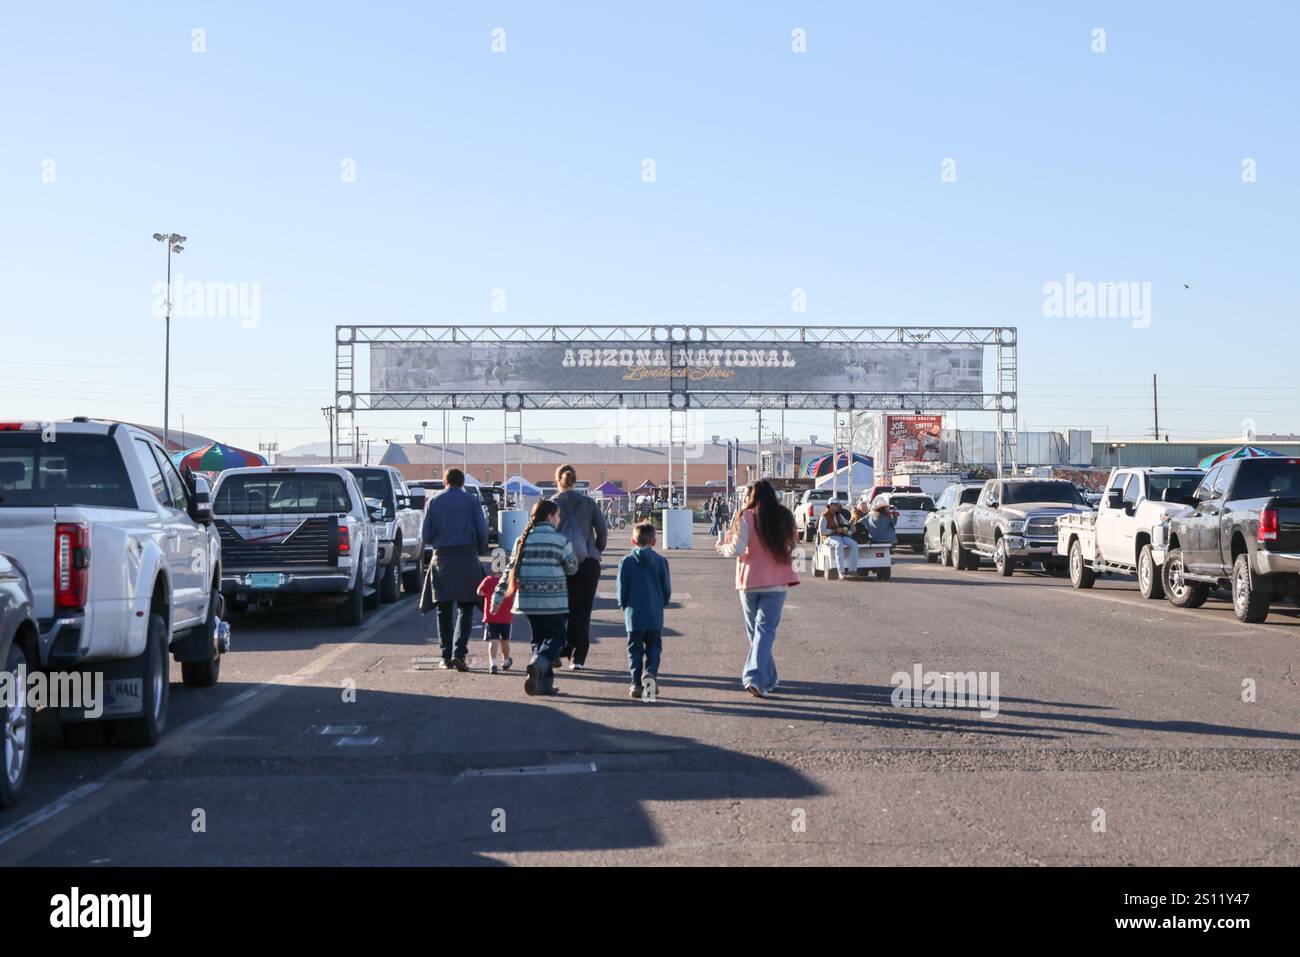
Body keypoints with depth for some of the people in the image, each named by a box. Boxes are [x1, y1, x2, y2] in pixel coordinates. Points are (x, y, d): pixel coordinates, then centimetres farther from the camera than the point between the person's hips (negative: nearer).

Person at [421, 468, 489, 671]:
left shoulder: (433, 502, 6)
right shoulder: (472, 500, 3)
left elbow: (425, 536, 4)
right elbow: (482, 532, -2)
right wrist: (480, 550, 17)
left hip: (441, 558, 1)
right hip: (467, 557, -1)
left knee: (444, 610, 8)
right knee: (465, 608, 2)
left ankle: (446, 658, 7)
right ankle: (458, 653, -13)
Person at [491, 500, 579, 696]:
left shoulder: (523, 540, 5)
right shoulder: (560, 541, -6)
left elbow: (510, 570, 4)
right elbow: (572, 568, 3)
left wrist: (498, 596, 7)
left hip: (528, 599, 4)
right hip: (552, 601, -4)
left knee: (539, 637, 15)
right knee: (556, 637, 3)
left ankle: (544, 683, 11)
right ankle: (538, 665, -25)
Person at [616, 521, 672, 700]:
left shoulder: (627, 561, -4)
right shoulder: (660, 561, 0)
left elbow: (621, 589, -2)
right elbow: (667, 589, 4)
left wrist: (624, 605, 16)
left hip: (634, 614, -1)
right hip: (655, 615, 1)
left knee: (635, 648, 8)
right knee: (654, 646, 11)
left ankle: (637, 684, 3)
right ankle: (650, 672, -14)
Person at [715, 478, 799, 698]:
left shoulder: (746, 517, -9)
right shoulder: (784, 517, 3)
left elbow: (737, 550, -13)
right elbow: (789, 548, 12)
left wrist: (722, 548, 6)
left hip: (750, 582, -1)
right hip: (776, 583, 1)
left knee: (755, 630, 14)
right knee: (766, 629, -3)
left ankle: (769, 679, 21)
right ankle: (755, 676, -20)